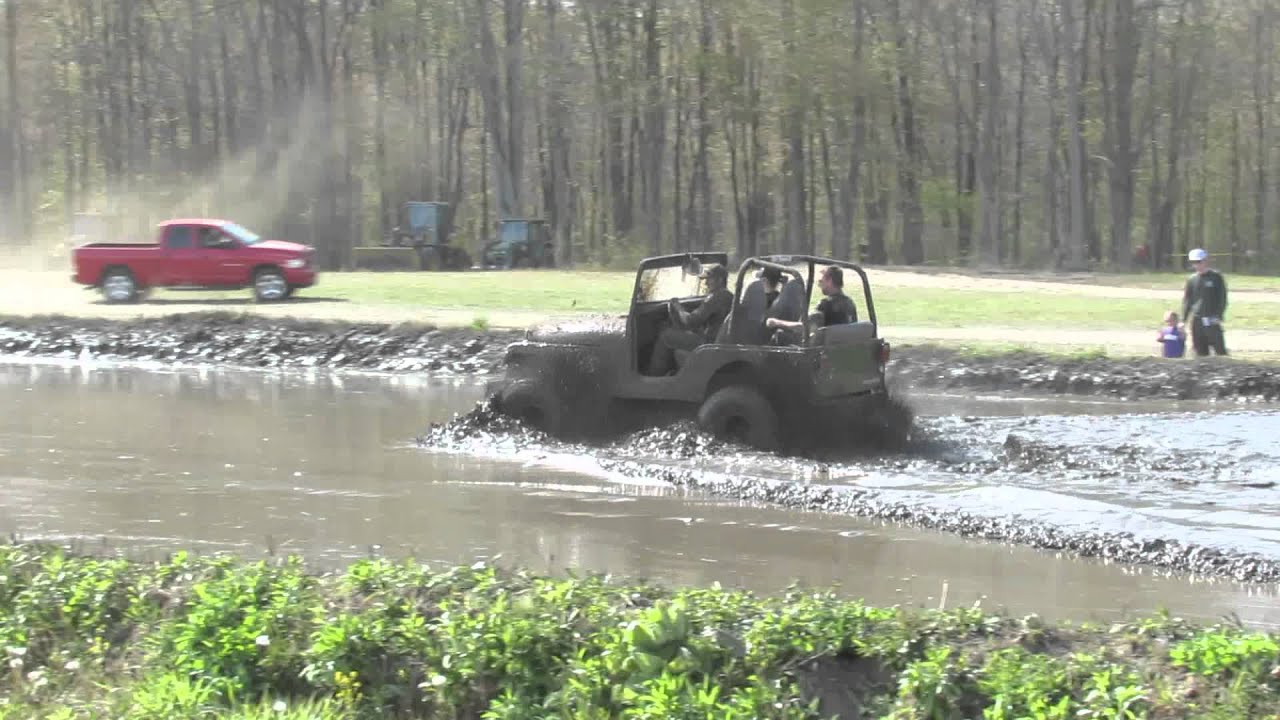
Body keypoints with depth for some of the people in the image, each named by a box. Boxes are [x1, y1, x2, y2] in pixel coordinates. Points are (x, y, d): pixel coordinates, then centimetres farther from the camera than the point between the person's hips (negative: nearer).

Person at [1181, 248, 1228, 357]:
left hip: (1212, 320, -4)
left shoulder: (1216, 277, 0)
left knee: (1220, 351, -7)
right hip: (1196, 321, 4)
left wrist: (1219, 316, -11)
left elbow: (1222, 298, -1)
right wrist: (1184, 319, 6)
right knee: (1200, 352, 4)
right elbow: (1187, 300, 14)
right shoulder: (1192, 279, 10)